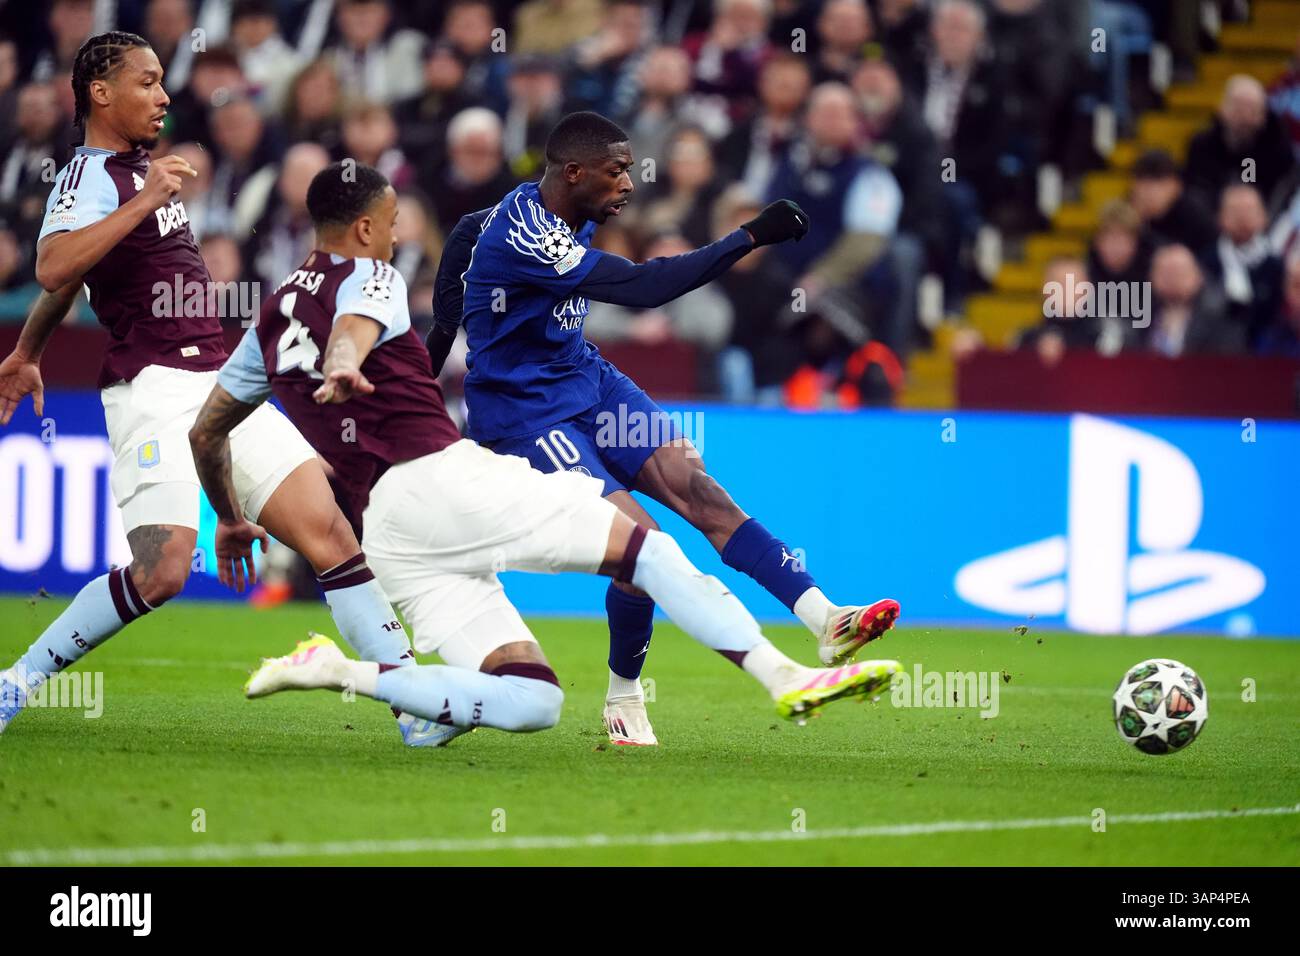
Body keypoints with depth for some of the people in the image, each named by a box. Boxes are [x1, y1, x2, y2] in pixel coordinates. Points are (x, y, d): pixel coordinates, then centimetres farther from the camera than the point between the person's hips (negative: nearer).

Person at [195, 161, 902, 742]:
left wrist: (230, 522, 44)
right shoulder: (369, 278, 5)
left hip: (380, 528, 7)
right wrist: (343, 370, -42)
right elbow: (351, 330, -20)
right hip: (438, 475, -7)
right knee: (644, 546, -7)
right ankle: (784, 676, -22)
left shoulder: (273, 317, 26)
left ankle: (340, 670, -14)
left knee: (531, 702, -1)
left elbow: (206, 431, 30)